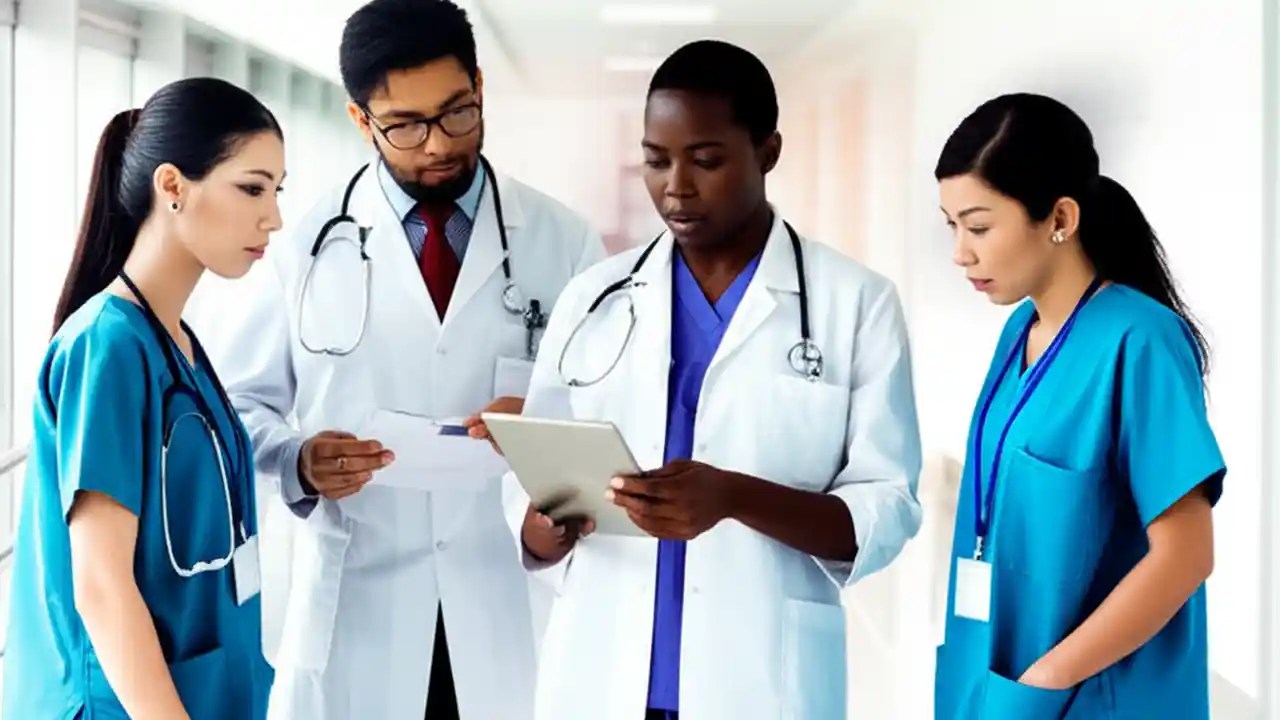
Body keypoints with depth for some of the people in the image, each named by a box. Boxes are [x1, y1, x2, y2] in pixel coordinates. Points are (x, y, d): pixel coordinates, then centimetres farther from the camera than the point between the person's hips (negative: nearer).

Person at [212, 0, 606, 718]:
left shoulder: (562, 240, 3)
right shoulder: (312, 244, 2)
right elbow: (243, 404, 6)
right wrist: (298, 460, -14)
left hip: (515, 605, 1)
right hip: (355, 605, 0)